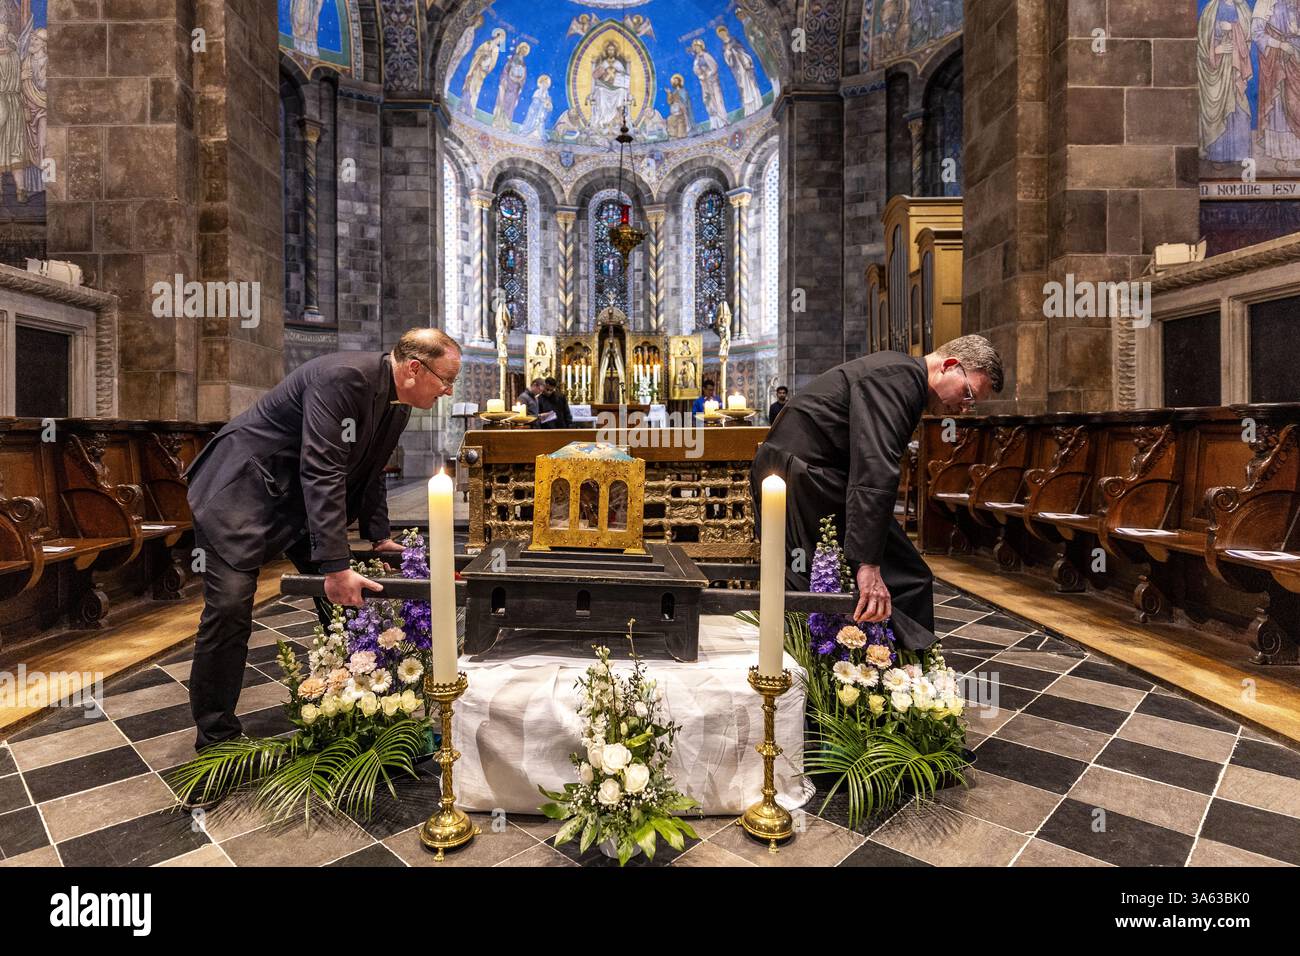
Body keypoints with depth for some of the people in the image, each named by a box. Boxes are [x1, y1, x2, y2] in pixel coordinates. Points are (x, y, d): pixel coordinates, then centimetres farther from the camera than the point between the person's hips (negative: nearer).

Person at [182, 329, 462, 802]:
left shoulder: (397, 403, -1)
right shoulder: (343, 377, -30)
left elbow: (369, 471, 12)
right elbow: (322, 472, -35)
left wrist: (379, 536, 12)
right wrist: (335, 567, -37)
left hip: (303, 498, 9)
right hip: (241, 489, -8)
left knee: (346, 601, 5)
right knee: (229, 608, -10)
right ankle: (216, 738, 8)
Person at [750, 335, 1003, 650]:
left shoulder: (900, 376, 19)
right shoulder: (900, 377, -15)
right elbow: (875, 469, -27)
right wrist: (868, 564, -29)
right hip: (808, 483, -11)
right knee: (907, 582, -5)